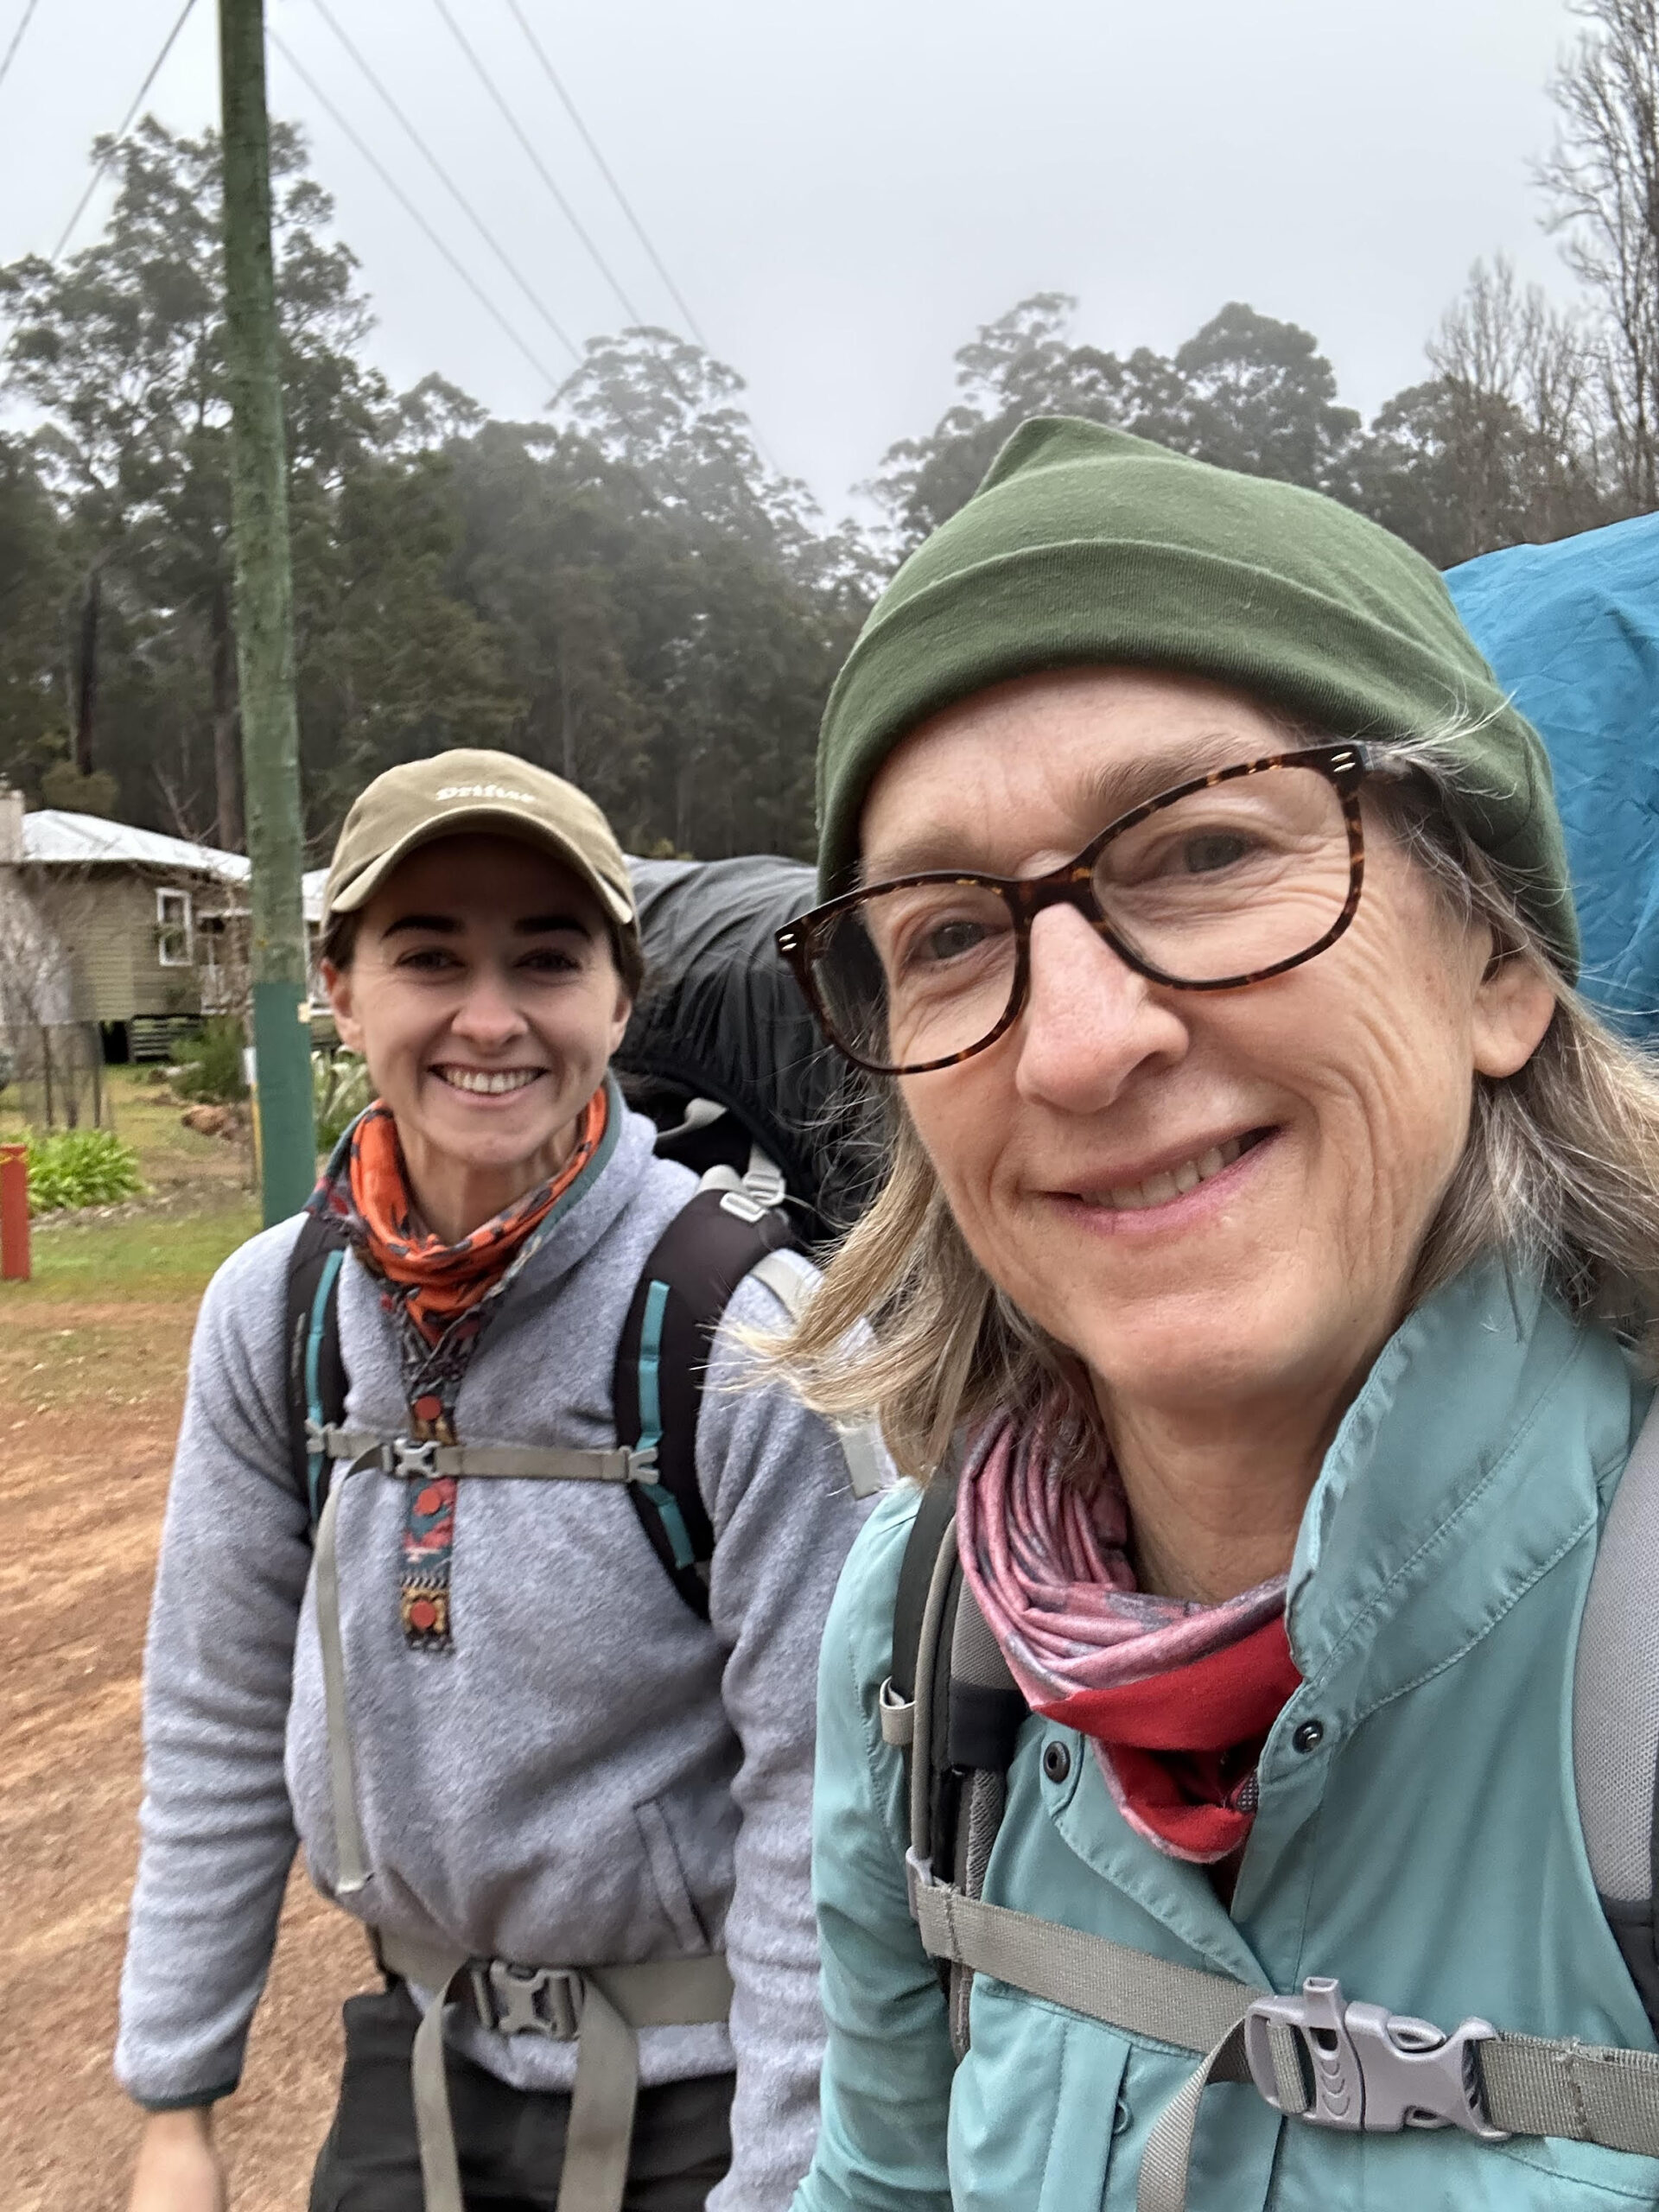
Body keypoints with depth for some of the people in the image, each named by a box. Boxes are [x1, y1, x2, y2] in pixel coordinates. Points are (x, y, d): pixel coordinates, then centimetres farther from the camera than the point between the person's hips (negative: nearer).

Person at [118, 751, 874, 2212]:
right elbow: (219, 1720, 1)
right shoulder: (272, 1309, -8)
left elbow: (815, 1793, -18)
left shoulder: (743, 1328, -23)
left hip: (700, 2084, -3)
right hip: (422, 2044, 4)